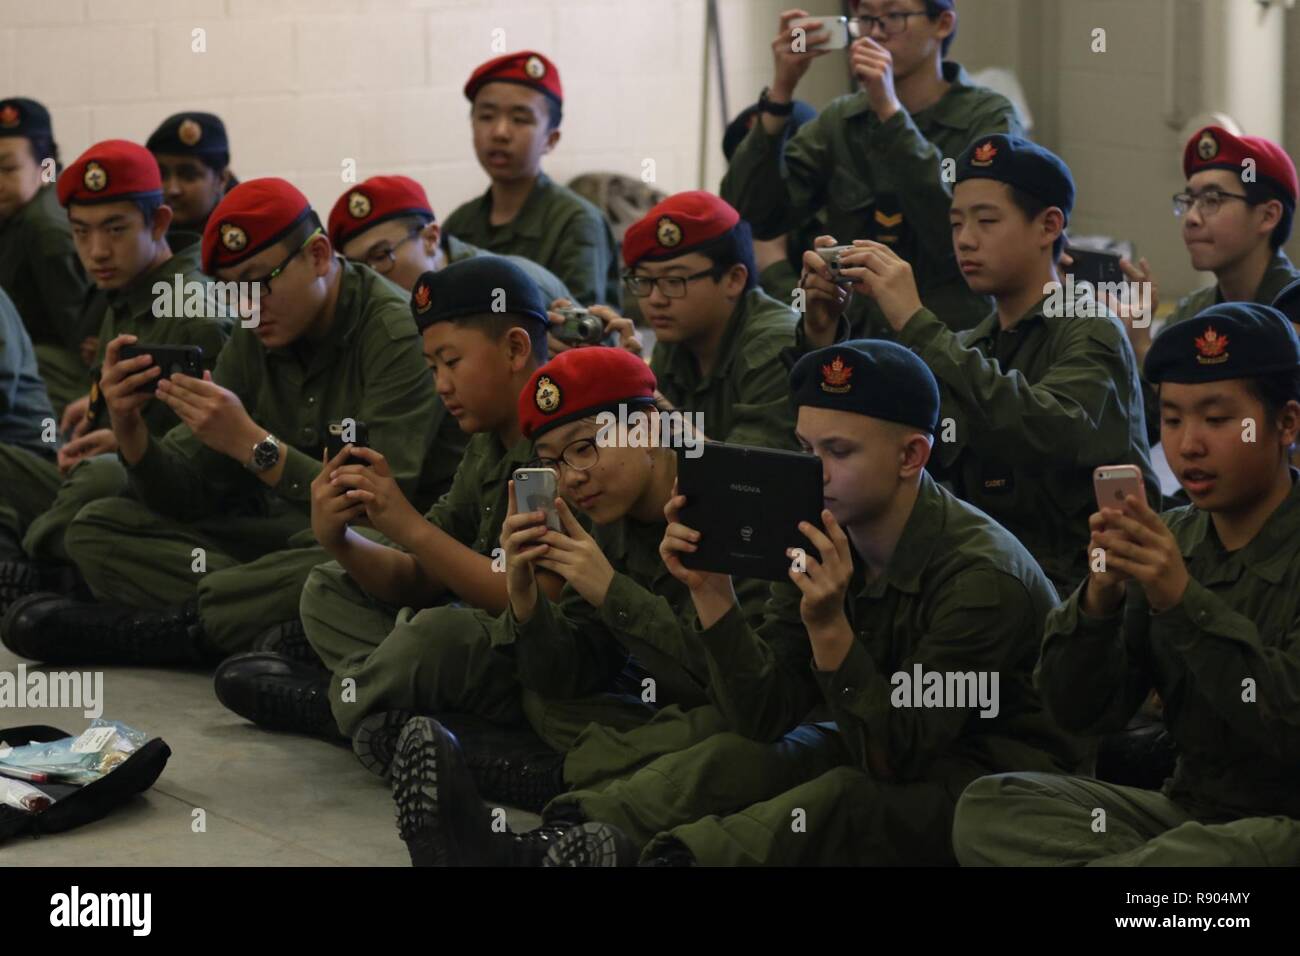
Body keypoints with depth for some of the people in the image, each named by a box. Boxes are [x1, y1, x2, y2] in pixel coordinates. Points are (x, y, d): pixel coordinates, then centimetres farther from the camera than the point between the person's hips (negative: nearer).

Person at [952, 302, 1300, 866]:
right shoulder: (1170, 541, 6)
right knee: (989, 808, -13)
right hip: (1190, 812, 7)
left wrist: (1185, 601, -28)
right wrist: (1100, 598, -17)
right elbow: (1078, 712, 2)